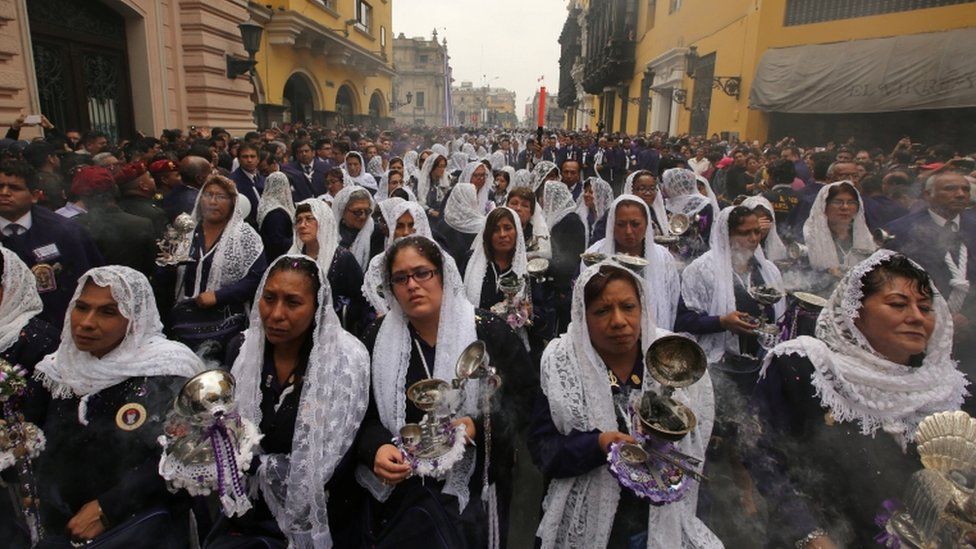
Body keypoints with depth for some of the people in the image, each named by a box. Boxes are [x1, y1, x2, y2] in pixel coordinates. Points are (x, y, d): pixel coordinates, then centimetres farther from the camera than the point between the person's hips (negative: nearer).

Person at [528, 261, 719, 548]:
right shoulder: (562, 363, -11)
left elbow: (697, 440, 0)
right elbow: (541, 447, -12)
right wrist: (598, 445, -26)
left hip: (664, 522, 2)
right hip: (586, 524, -1)